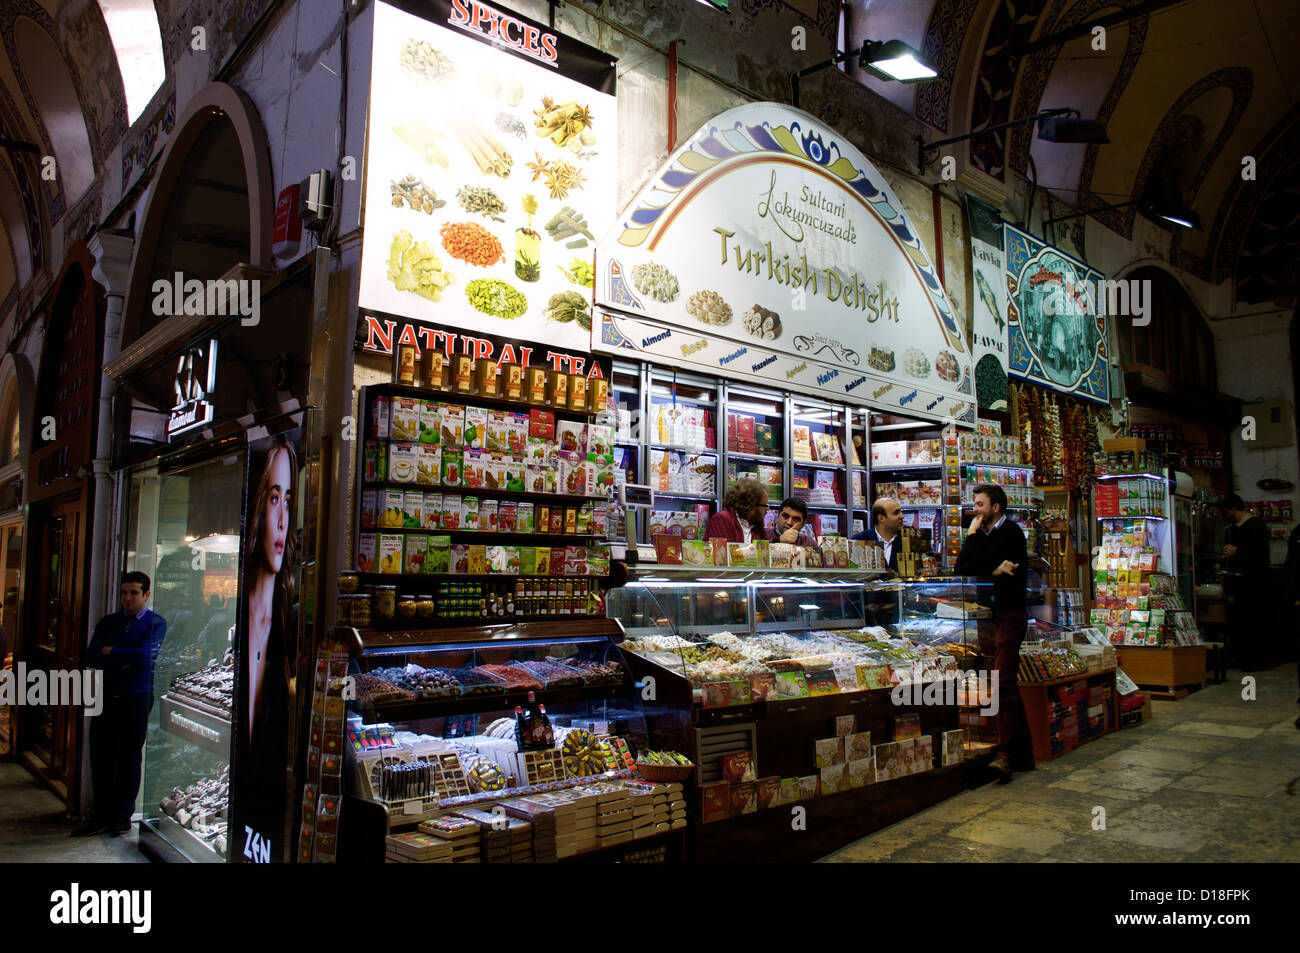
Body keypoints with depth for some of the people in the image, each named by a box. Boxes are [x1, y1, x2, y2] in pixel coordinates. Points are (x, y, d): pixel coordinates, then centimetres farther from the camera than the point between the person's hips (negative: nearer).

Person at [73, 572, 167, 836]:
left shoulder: (156, 623, 0)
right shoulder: (108, 622, 13)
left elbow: (144, 656, -15)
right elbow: (91, 658, 2)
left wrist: (111, 652, -2)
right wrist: (124, 659, -12)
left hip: (136, 698, -4)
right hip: (106, 696, 4)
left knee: (129, 759, 3)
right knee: (100, 756, 4)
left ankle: (123, 816, 14)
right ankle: (103, 816, 14)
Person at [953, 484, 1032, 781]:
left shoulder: (1010, 532, -9)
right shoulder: (986, 534, 15)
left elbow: (977, 566, -18)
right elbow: (960, 570, 5)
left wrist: (972, 536, -6)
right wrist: (993, 570, -9)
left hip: (1009, 615, -9)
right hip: (992, 615, 9)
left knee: (1004, 682, -14)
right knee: (1008, 684, 11)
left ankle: (1006, 754, -13)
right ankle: (1023, 753, 18)